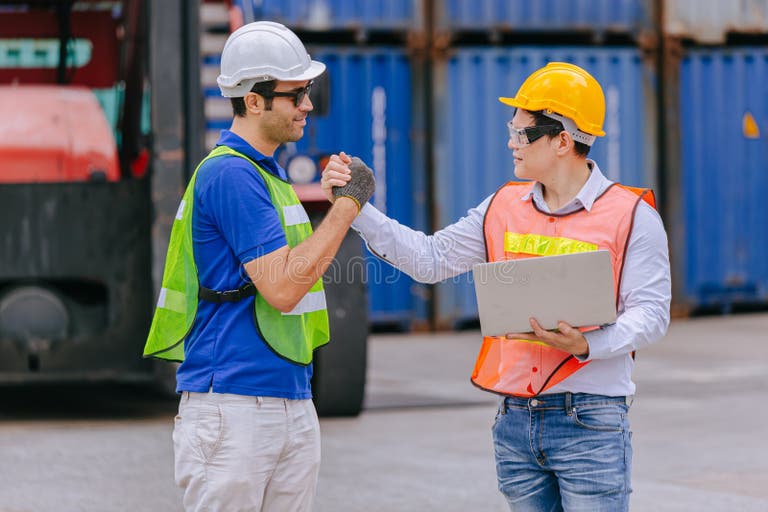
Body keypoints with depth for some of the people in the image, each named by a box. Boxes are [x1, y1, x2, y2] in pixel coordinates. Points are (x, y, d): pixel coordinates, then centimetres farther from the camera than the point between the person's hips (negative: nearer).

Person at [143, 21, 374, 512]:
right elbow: (281, 287, -19)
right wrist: (348, 202, -13)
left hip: (293, 407, 9)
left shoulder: (270, 173, 17)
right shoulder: (229, 173, -13)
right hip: (233, 410, -9)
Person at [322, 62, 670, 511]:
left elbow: (651, 313, -8)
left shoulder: (631, 215, -4)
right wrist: (354, 206, 4)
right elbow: (430, 259, 11)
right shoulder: (505, 208, 11)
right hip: (516, 422, 5)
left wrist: (586, 345, -24)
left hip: (590, 425, -5)